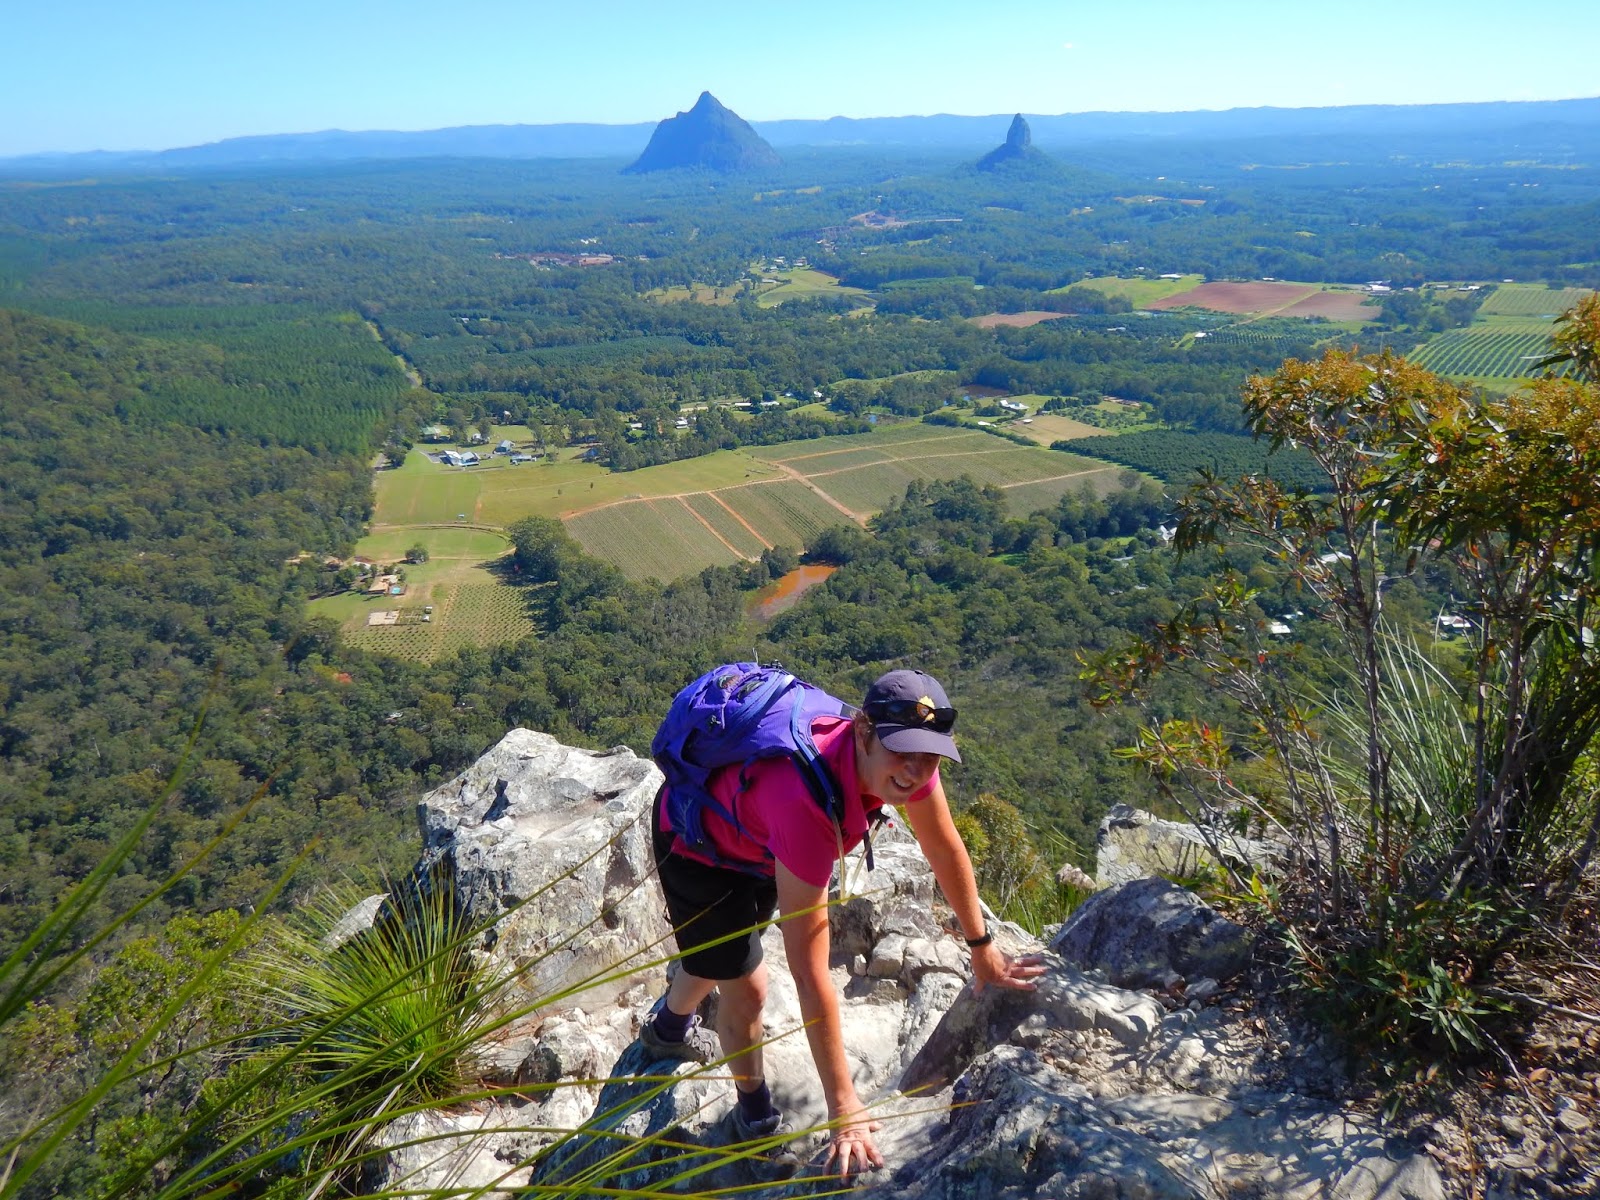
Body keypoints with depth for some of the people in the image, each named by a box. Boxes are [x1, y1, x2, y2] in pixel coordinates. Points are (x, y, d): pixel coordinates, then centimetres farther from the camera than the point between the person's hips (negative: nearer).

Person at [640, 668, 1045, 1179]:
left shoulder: (904, 754, -28)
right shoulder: (807, 802, -47)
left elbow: (946, 850, -8)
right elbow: (810, 972, -42)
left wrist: (982, 949, 1)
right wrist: (843, 1106, -35)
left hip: (754, 827, 7)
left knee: (717, 957, 27)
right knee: (746, 987, -3)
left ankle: (669, 1028, 60)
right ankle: (756, 1119, 28)